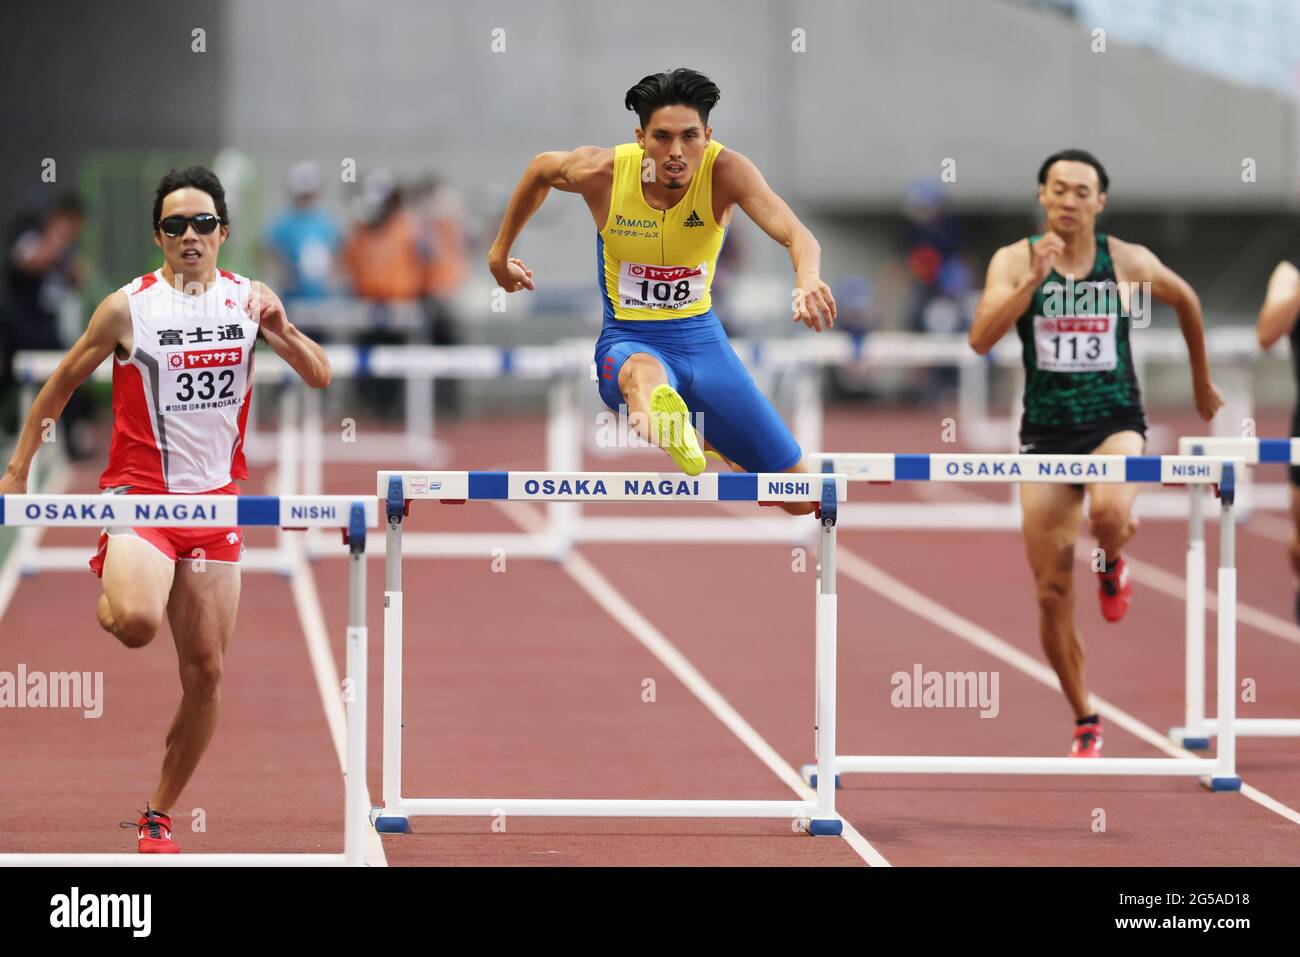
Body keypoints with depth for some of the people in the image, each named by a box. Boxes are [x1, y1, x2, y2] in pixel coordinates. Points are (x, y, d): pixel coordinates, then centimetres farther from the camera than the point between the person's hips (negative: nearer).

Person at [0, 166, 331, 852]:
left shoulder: (250, 300, 4)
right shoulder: (129, 307, -5)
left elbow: (320, 377, 5)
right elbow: (61, 384, 5)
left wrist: (283, 330, -15)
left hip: (215, 502, 4)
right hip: (139, 493, -4)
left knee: (206, 671, 2)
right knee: (137, 621, -32)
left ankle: (159, 814, 17)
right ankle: (107, 603, 5)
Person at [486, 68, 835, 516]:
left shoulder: (725, 171, -19)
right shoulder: (602, 172, -15)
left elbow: (795, 233, -35)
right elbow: (541, 168, 8)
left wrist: (809, 279, -58)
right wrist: (500, 252, 19)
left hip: (701, 336, 3)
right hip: (628, 341, -3)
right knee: (645, 371, -44)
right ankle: (662, 427, -83)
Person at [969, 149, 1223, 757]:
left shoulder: (1129, 262, -2)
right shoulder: (1015, 261, -4)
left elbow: (1185, 300, 18)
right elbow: (981, 339, -19)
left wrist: (1202, 383, 25)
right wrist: (1034, 279, -27)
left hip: (1115, 422, -1)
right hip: (1046, 431, 1)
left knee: (1110, 512, -36)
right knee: (1052, 594, 1)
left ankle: (1112, 564, 3)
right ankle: (1085, 724, 18)